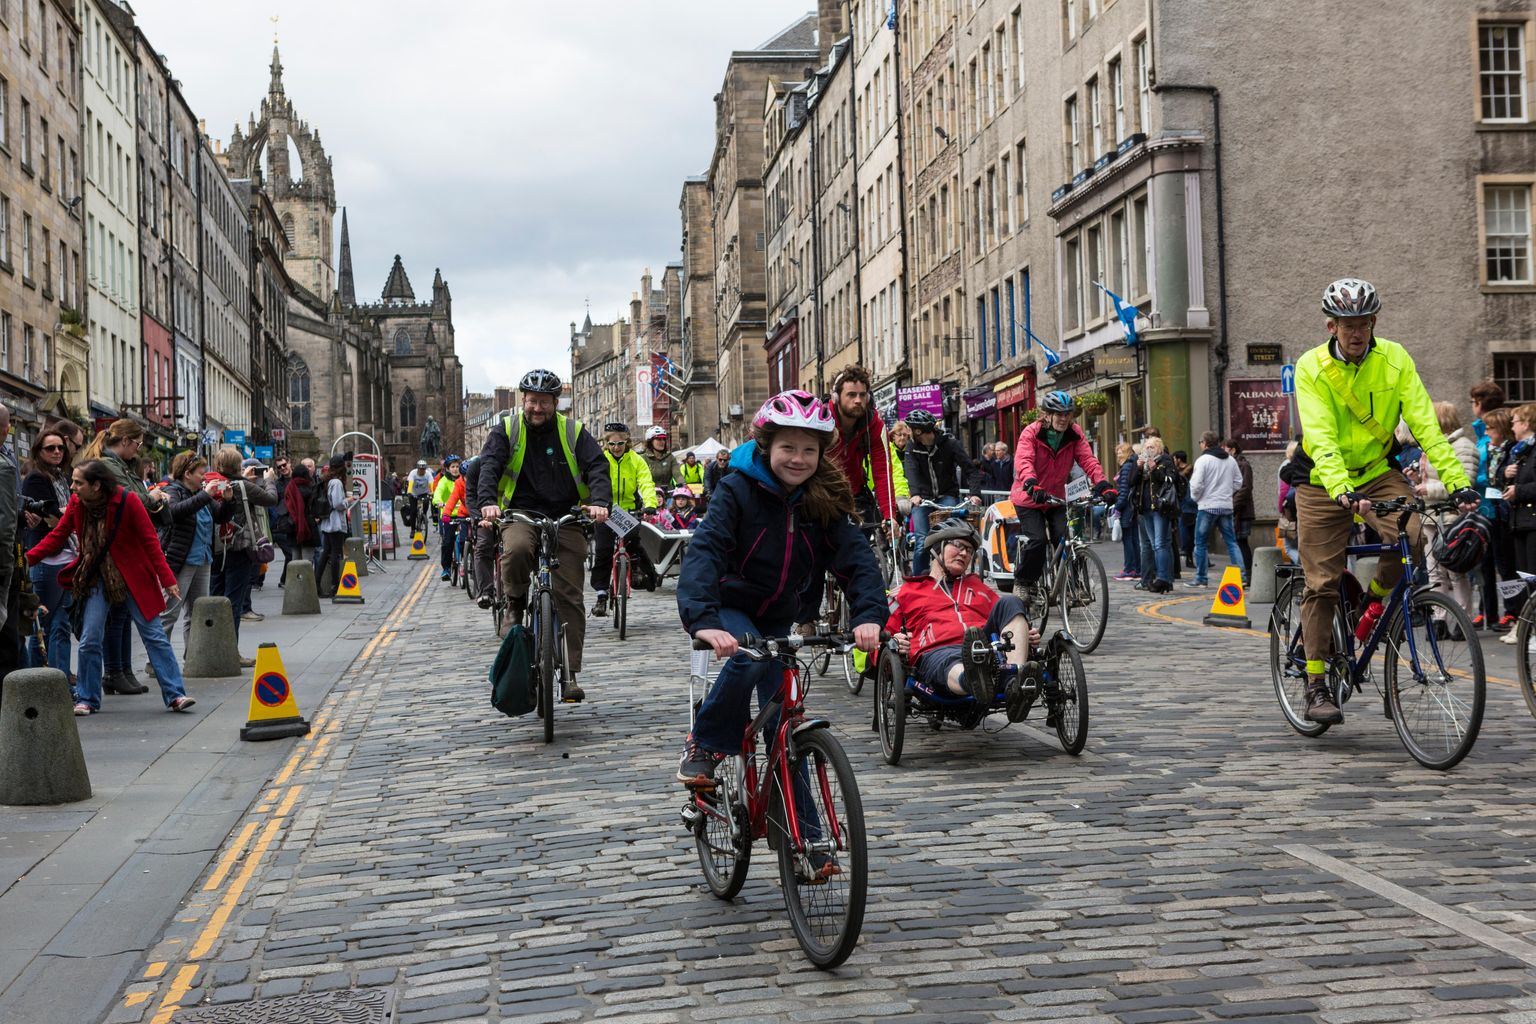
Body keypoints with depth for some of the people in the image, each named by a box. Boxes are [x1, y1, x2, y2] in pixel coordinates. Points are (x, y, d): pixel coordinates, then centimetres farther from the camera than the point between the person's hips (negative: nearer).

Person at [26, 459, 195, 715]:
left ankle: (175, 696, 1)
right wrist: (26, 559, -8)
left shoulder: (126, 501, -17)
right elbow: (57, 536, 3)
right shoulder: (76, 503, -4)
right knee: (89, 641, 0)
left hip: (133, 577, -4)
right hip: (96, 578, 4)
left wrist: (167, 579, -17)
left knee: (154, 636, -2)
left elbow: (150, 540, -14)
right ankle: (87, 700, 14)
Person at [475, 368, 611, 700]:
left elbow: (597, 467, -4)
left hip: (566, 519, 1)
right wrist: (487, 501, -29)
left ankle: (570, 675, -1)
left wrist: (600, 502, -25)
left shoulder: (573, 432, 7)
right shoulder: (506, 431, 6)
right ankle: (514, 608, -7)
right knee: (516, 549, -37)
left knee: (569, 597, -6)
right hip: (521, 515, -1)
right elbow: (489, 466, -8)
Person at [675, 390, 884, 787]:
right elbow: (704, 550, -32)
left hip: (780, 618, 4)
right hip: (731, 607, -4)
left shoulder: (823, 501, -9)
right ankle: (705, 743, -13)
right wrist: (702, 620, -49)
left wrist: (869, 614, -38)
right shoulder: (737, 490, -20)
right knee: (749, 656, -34)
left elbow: (855, 556, -18)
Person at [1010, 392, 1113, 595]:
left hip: (1056, 498, 4)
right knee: (1037, 540, -17)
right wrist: (1032, 486, -51)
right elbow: (1023, 462, -31)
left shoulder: (1074, 435, -4)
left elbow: (1088, 460, -14)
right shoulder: (1031, 433, -16)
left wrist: (1103, 485, -30)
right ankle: (1023, 583, 2)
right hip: (1029, 497, -4)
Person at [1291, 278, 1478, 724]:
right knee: (1322, 583, -4)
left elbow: (1425, 423, -15)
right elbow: (1320, 437, -27)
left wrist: (1457, 482, -26)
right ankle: (1316, 687, 4)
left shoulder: (1394, 359, -9)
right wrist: (1343, 492, -42)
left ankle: (1375, 601, 5)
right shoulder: (1311, 366, -15)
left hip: (1378, 471, 2)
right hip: (1324, 481, -2)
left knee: (1408, 538, -27)